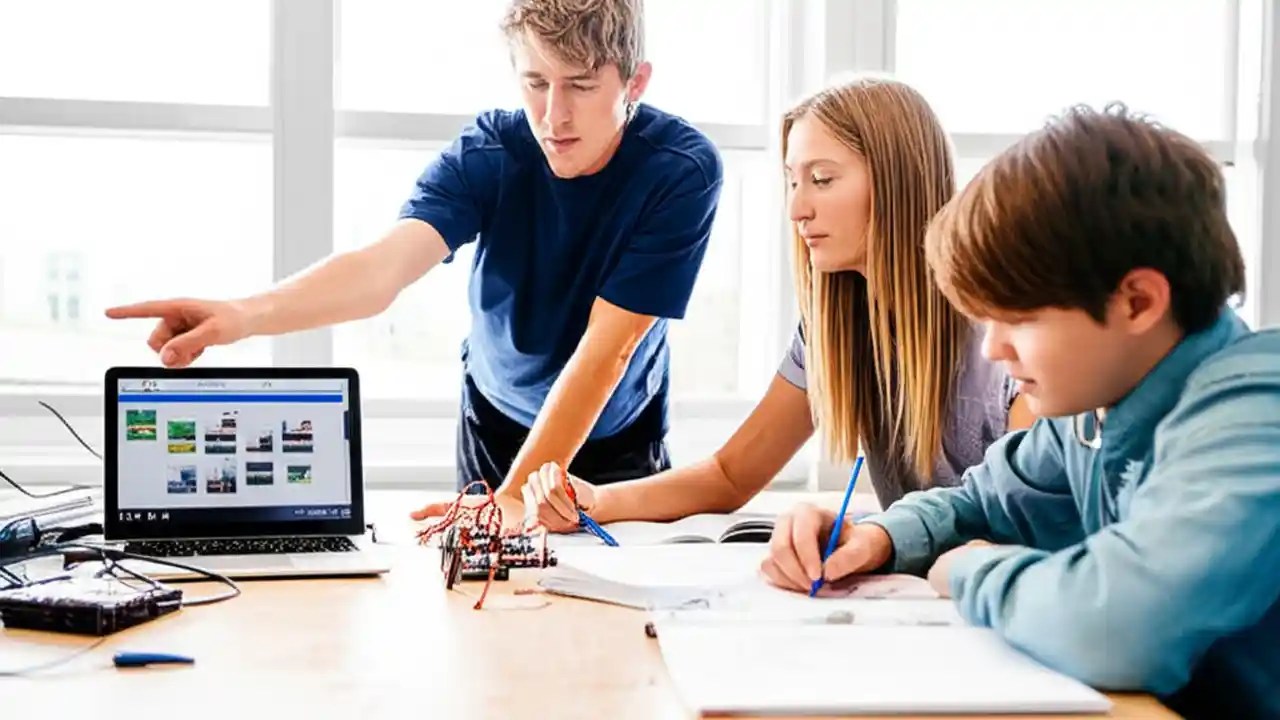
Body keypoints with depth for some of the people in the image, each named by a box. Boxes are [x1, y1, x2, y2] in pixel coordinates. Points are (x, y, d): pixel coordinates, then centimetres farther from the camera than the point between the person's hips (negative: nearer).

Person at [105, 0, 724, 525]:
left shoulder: (681, 172, -26)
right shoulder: (488, 151, -21)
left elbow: (606, 348, -31)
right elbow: (385, 265, -38)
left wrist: (516, 497, -38)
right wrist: (245, 314, -56)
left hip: (619, 441, -1)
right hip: (497, 420, 1)